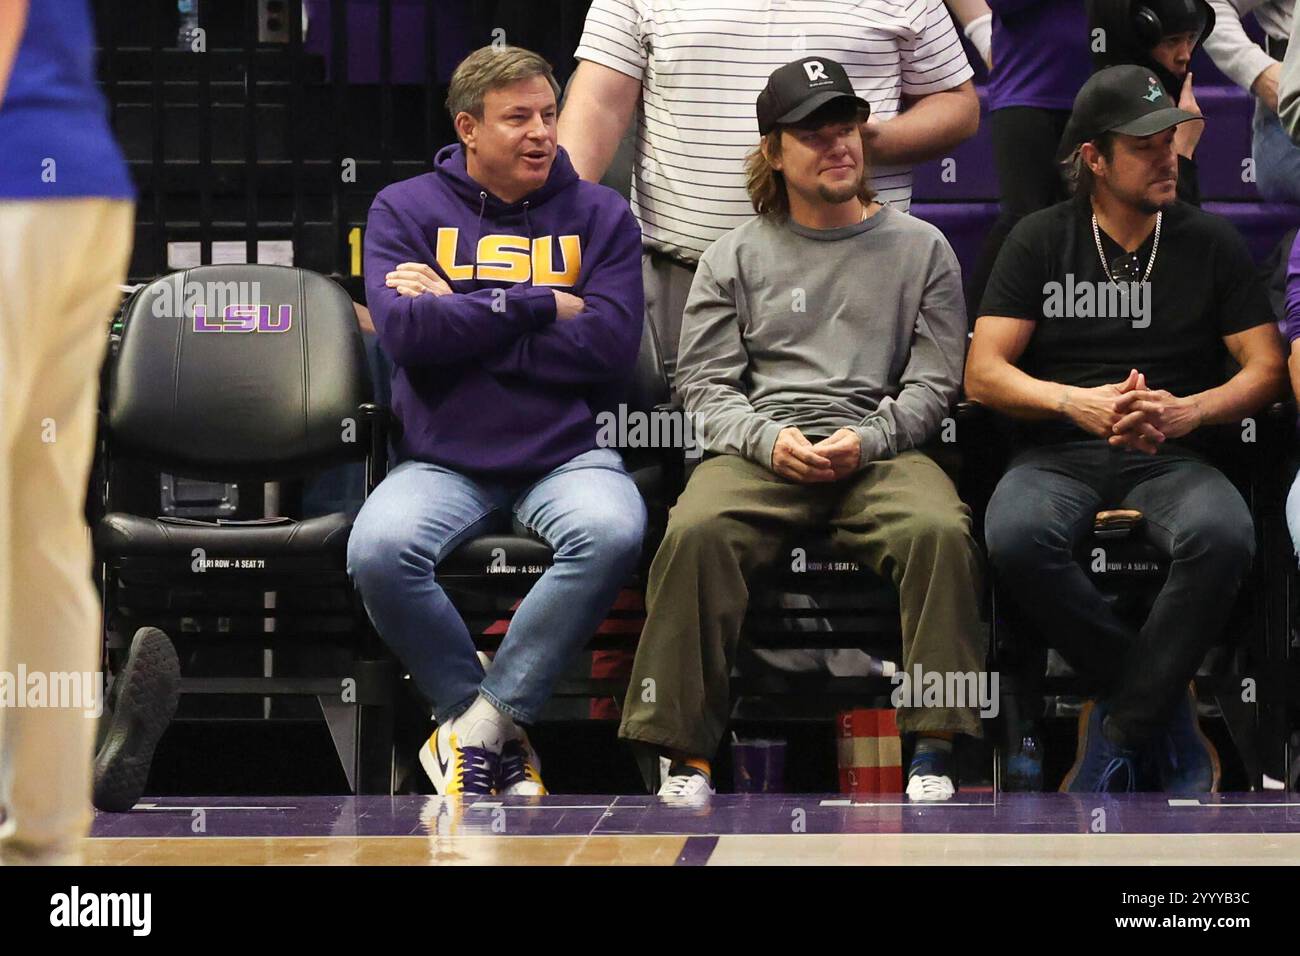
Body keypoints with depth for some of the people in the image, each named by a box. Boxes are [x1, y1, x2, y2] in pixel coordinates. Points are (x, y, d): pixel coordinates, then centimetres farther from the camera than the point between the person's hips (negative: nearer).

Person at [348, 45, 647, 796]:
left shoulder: (600, 215, 9)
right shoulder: (407, 210, 8)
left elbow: (612, 347, -7)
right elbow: (405, 330, -11)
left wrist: (463, 319, -8)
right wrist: (541, 306, -8)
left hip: (569, 455, 0)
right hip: (443, 462, 0)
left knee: (612, 533, -34)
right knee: (379, 550, -32)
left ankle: (479, 724, -19)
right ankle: (498, 729, -10)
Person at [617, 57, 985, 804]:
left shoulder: (920, 249, 14)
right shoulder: (736, 257, 15)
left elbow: (936, 381, 8)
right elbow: (705, 382, 9)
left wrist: (866, 441, -10)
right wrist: (769, 439, -10)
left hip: (882, 449, 0)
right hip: (761, 448, 0)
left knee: (940, 530, -33)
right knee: (695, 531, -32)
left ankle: (936, 749, -27)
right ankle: (688, 750, -27)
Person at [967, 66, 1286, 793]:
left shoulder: (1211, 242, 11)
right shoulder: (1041, 241, 9)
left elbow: (1267, 369, 6)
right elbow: (982, 375, 2)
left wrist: (1187, 411, -14)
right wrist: (1077, 403, -16)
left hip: (1175, 456, 0)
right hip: (1059, 454, 0)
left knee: (1222, 537, -36)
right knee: (1016, 537, -37)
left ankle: (1121, 735, -22)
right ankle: (1165, 711, -20)